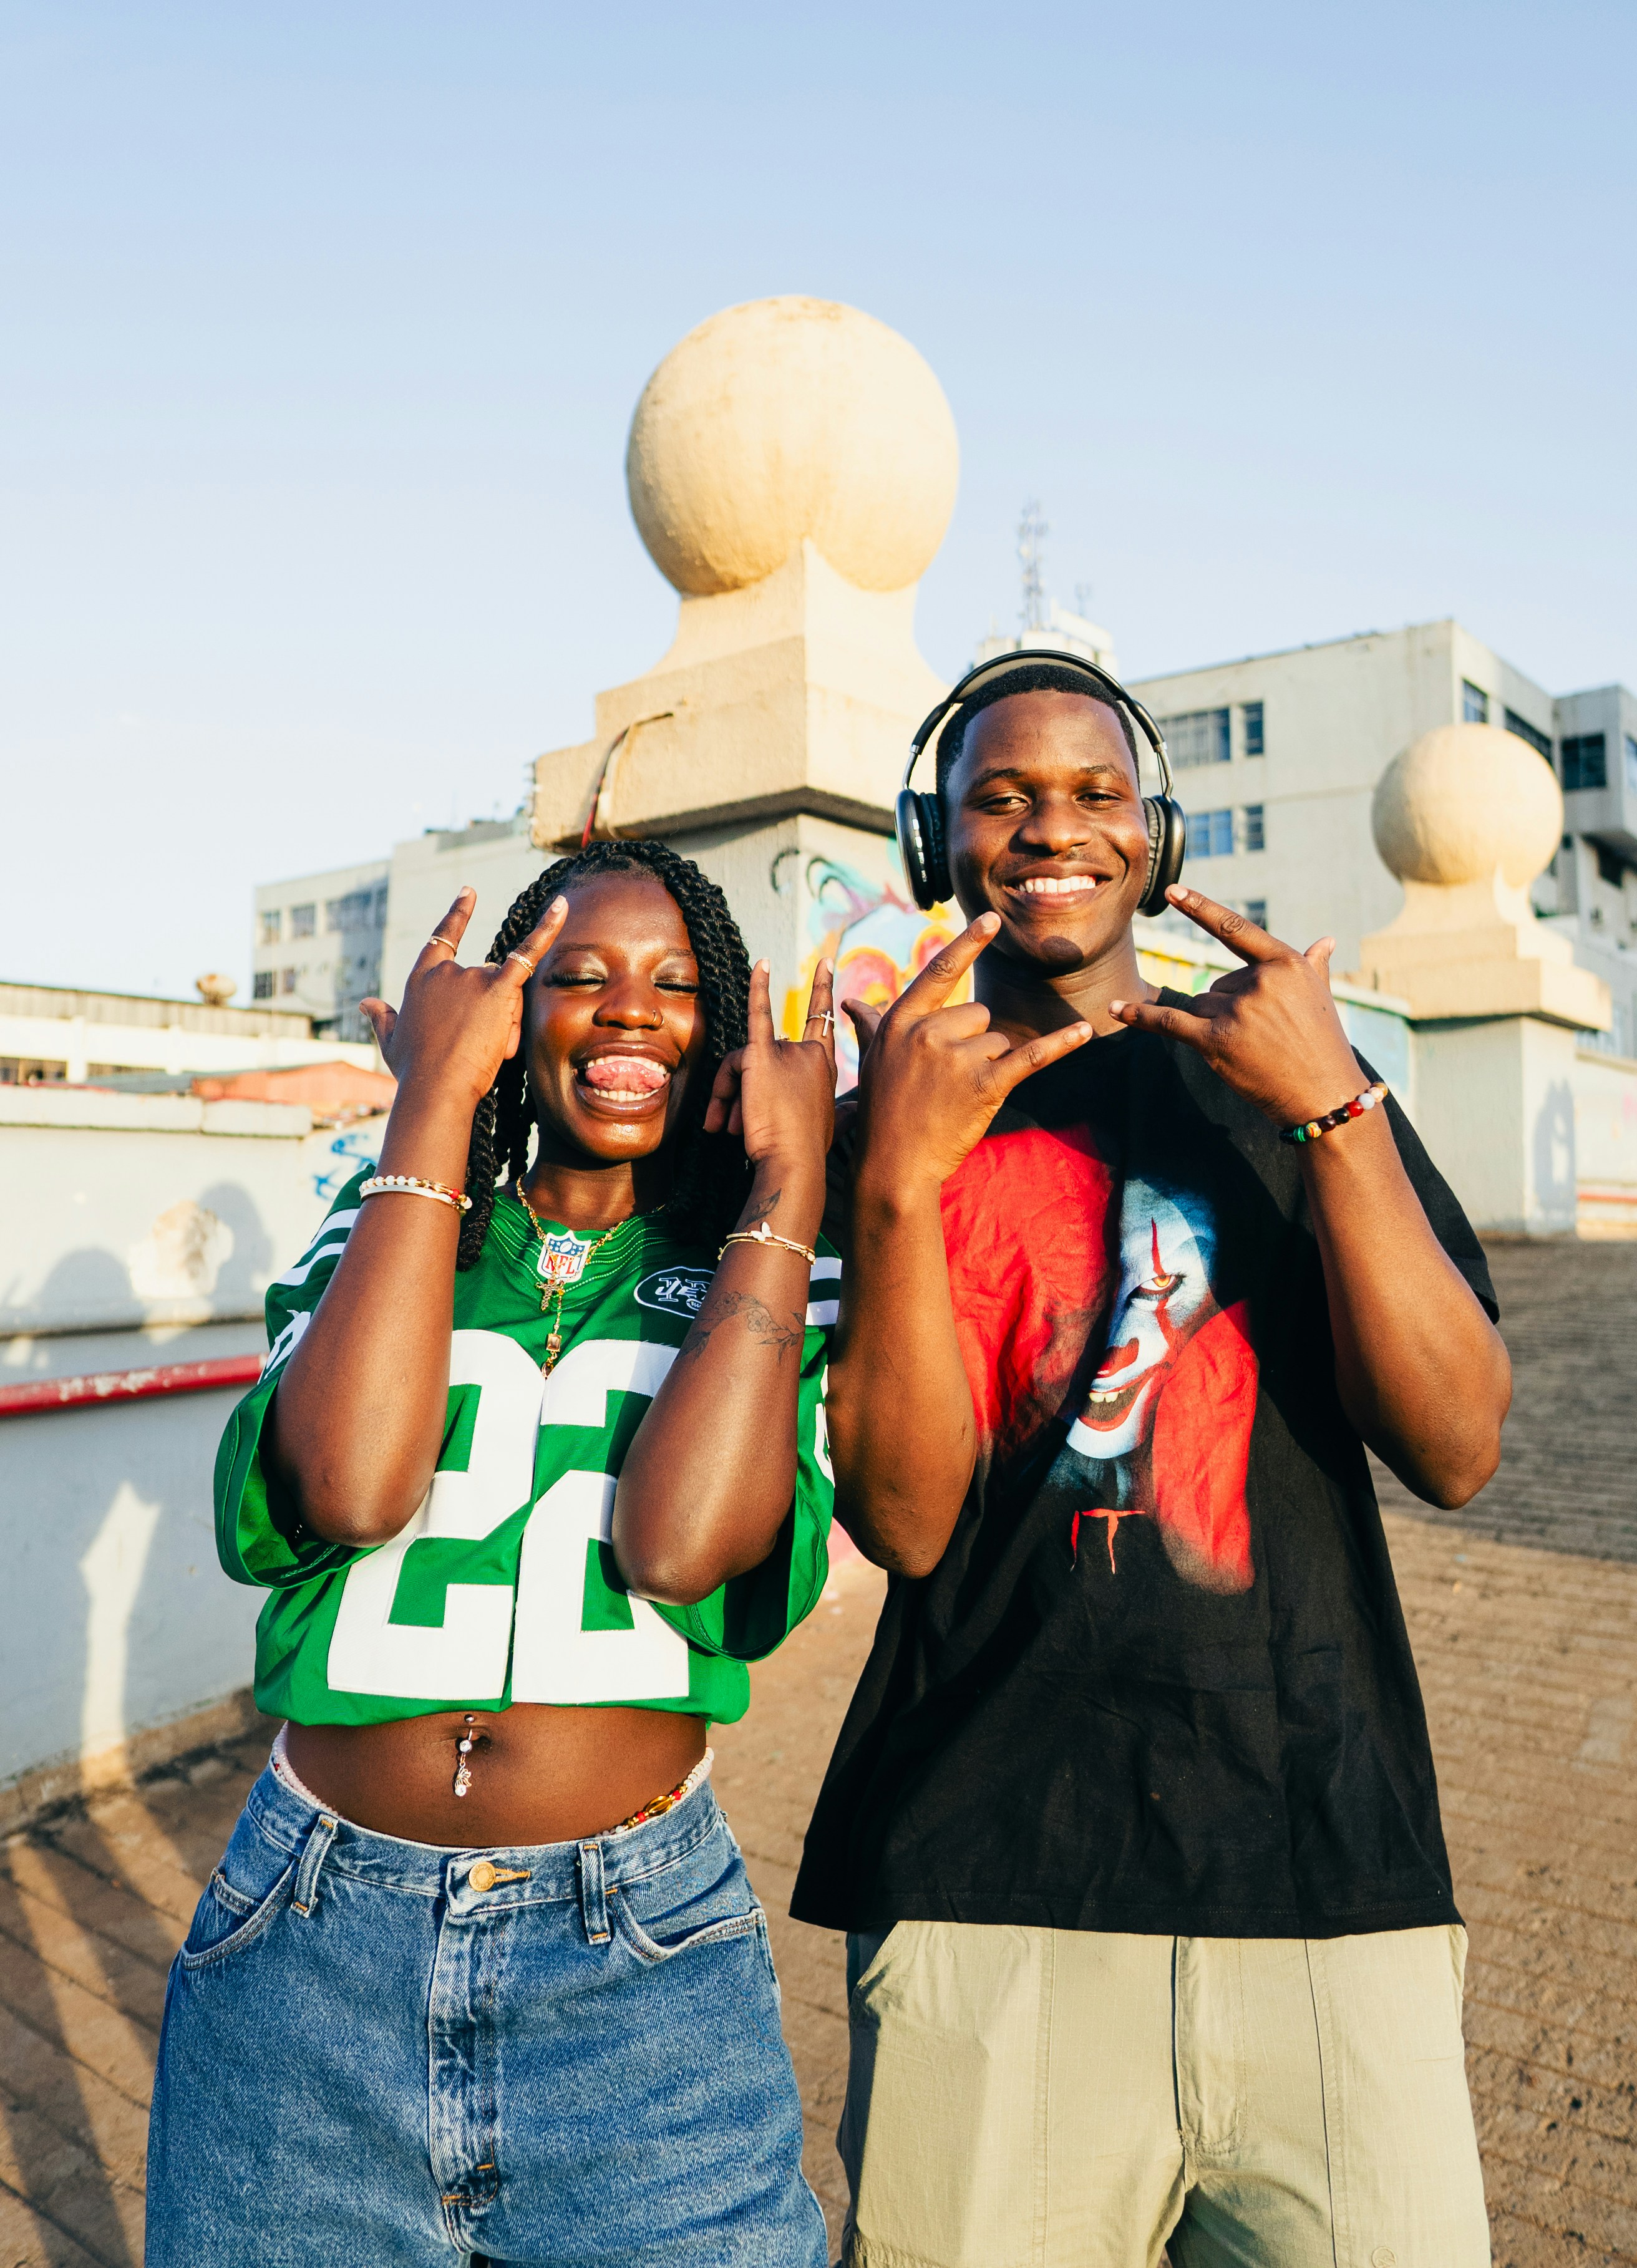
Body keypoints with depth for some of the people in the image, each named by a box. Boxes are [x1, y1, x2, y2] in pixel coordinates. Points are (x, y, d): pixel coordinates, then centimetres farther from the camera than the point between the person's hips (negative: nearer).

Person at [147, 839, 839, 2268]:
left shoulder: (765, 1276, 0)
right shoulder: (373, 1236, 3)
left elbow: (679, 1545, -20)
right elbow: (352, 1489, -19)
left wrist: (792, 1177, -15)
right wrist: (436, 1104, -13)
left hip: (643, 1962, -1)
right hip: (312, 1948, 2)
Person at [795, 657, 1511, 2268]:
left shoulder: (1287, 1083, 8)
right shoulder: (877, 1130, 4)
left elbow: (1456, 1453, -4)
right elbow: (904, 1522, -8)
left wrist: (1333, 1109, -14)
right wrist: (900, 1179, -19)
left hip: (1334, 1879, 2)